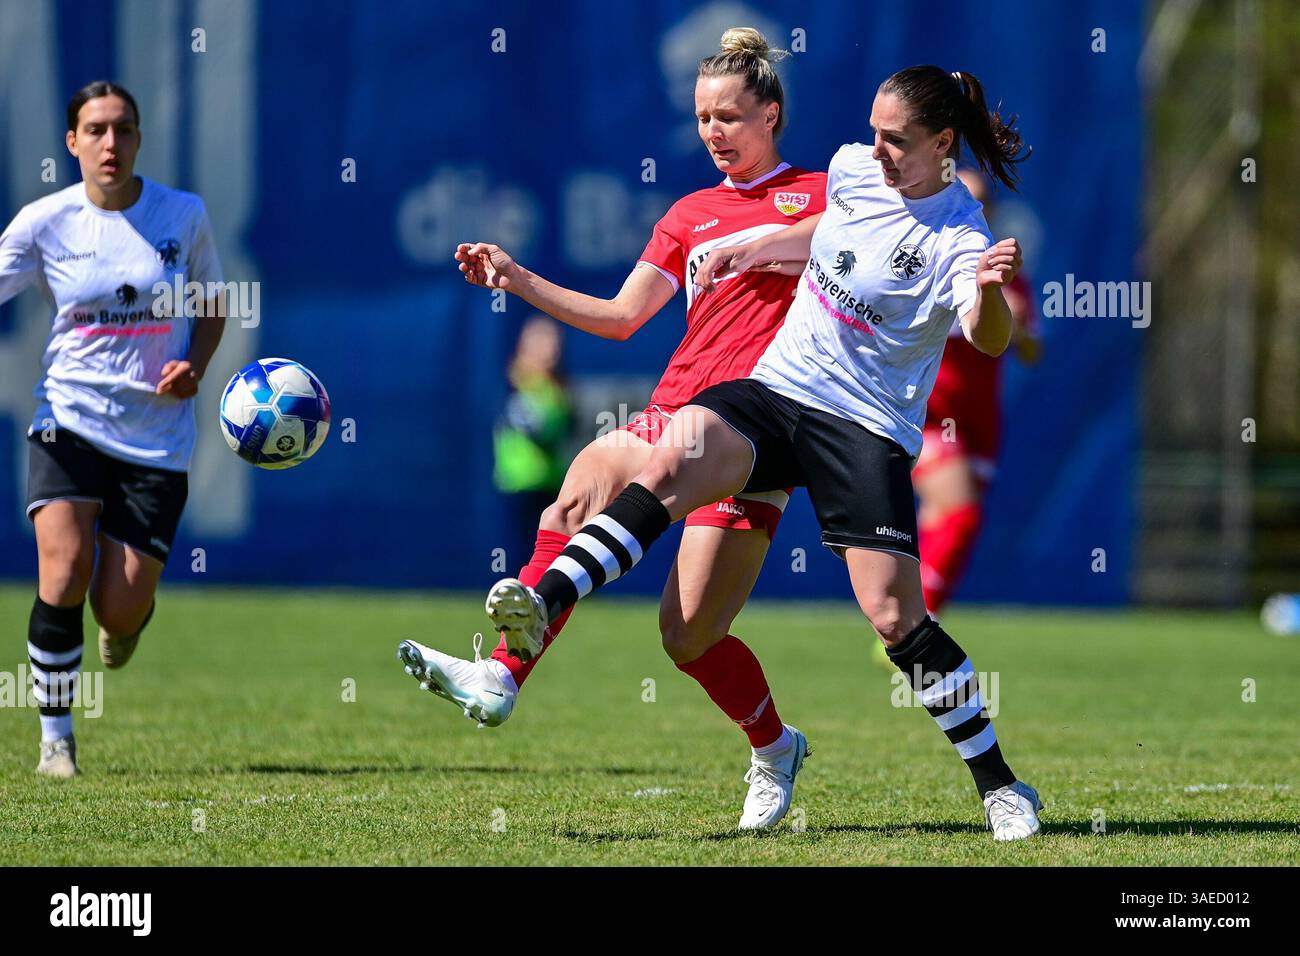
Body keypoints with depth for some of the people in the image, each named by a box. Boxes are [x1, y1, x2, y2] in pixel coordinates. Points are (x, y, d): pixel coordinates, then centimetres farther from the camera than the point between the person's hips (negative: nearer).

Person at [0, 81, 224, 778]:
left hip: (156, 435, 1)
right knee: (62, 573, -21)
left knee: (119, 611, -4)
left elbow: (212, 302, 14)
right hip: (70, 420, -1)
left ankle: (132, 613, 37)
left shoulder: (183, 215, 0)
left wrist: (194, 368, -4)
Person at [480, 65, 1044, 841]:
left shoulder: (960, 238, -13)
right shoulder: (853, 169, 6)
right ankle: (538, 609, -39)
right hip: (778, 389, 5)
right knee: (671, 464, -26)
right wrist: (753, 250, 26)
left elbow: (989, 341, -30)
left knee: (896, 617, -12)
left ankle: (1000, 786, 4)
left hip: (868, 427, -5)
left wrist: (991, 290, -50)